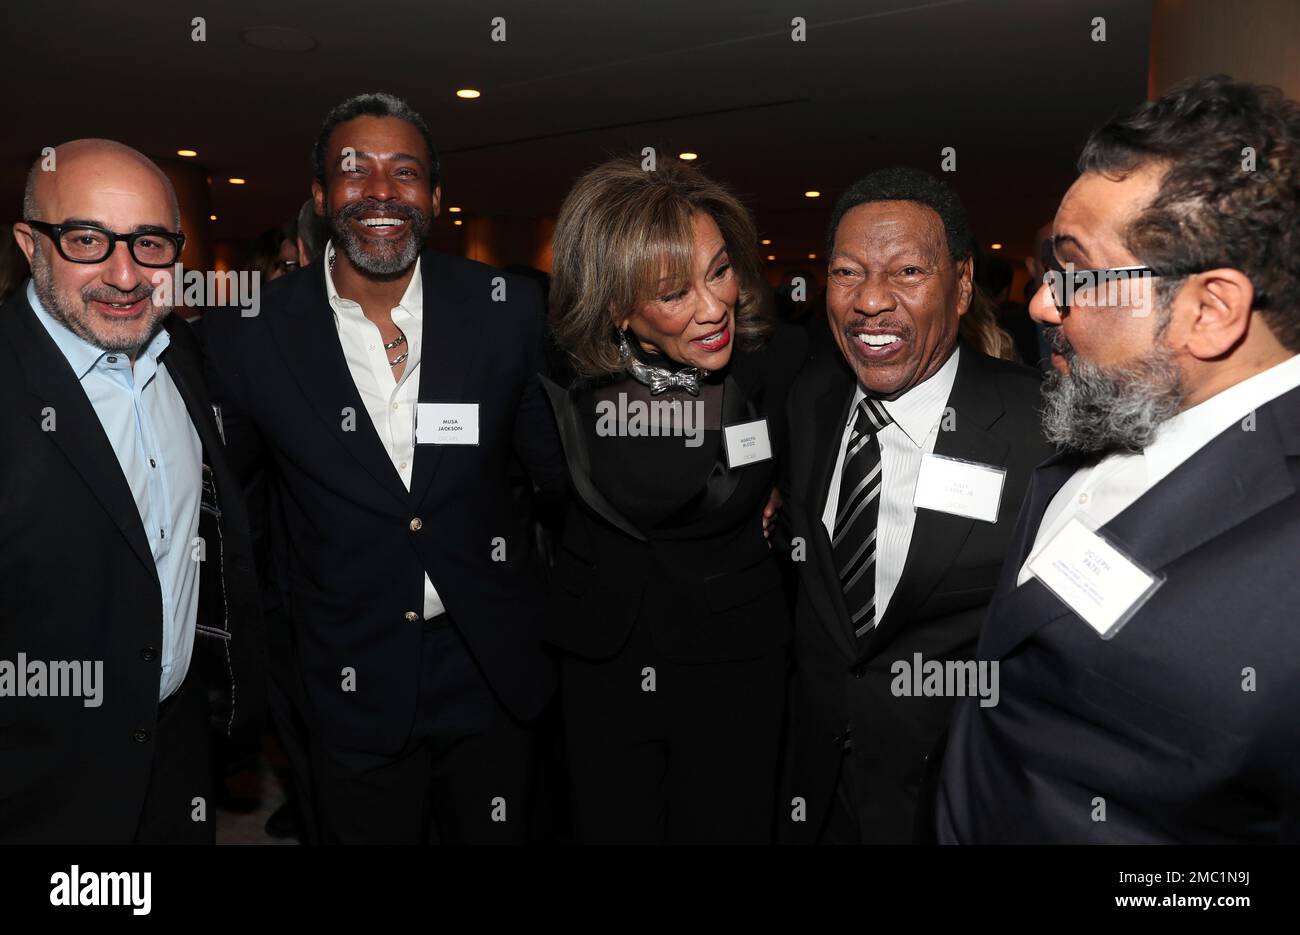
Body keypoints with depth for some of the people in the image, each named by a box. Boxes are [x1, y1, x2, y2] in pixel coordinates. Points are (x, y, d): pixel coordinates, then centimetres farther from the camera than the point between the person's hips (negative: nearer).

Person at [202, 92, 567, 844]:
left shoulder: (508, 310, -8)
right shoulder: (251, 333, -9)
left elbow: (560, 464, 1)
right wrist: (280, 617, 9)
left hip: (495, 672, 1)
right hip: (351, 691, 0)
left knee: (501, 833, 19)